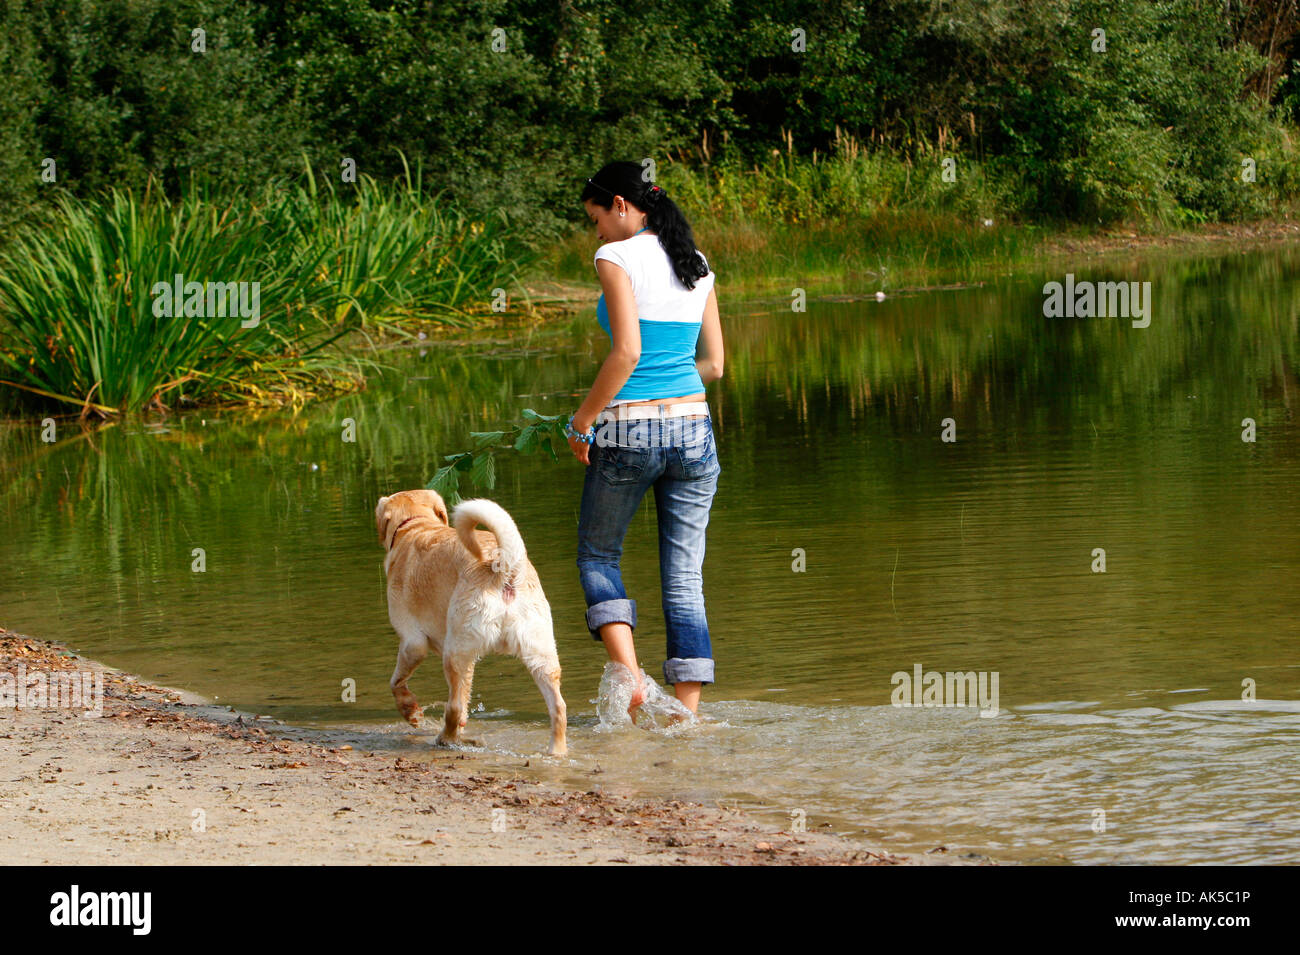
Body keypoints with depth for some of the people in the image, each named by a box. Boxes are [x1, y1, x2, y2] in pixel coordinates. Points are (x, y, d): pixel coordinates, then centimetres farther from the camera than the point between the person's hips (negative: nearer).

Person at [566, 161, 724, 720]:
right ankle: (687, 712, 3)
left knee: (597, 556, 14)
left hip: (629, 431, -5)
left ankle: (629, 675, -6)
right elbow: (714, 364, 12)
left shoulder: (618, 257, -9)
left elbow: (626, 352, -18)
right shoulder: (697, 266, 10)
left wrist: (583, 420, -9)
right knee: (684, 575, 7)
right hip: (693, 429, 5)